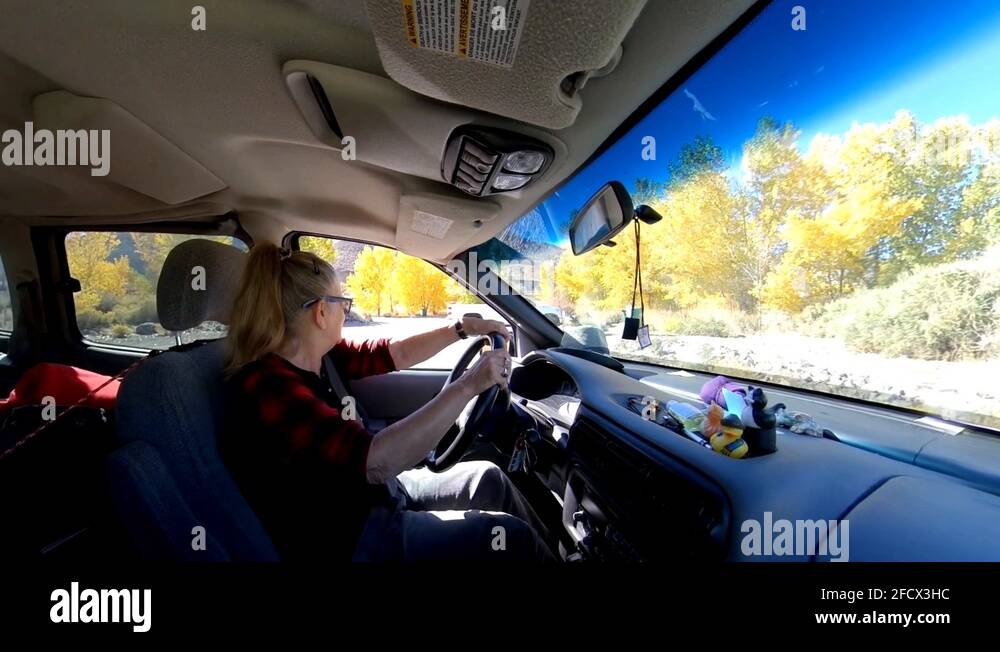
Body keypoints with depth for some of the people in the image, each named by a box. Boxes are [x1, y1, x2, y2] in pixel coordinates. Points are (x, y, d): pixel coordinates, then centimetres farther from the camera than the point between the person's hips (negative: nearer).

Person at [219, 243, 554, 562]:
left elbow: (394, 355, 9)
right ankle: (544, 551, 23)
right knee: (511, 535, -9)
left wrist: (461, 328, 9)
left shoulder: (316, 355, -2)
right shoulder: (264, 386, -28)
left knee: (488, 477, 13)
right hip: (345, 537, -9)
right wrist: (467, 385, -35)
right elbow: (374, 460, -38)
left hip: (372, 494, 9)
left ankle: (551, 548, 33)